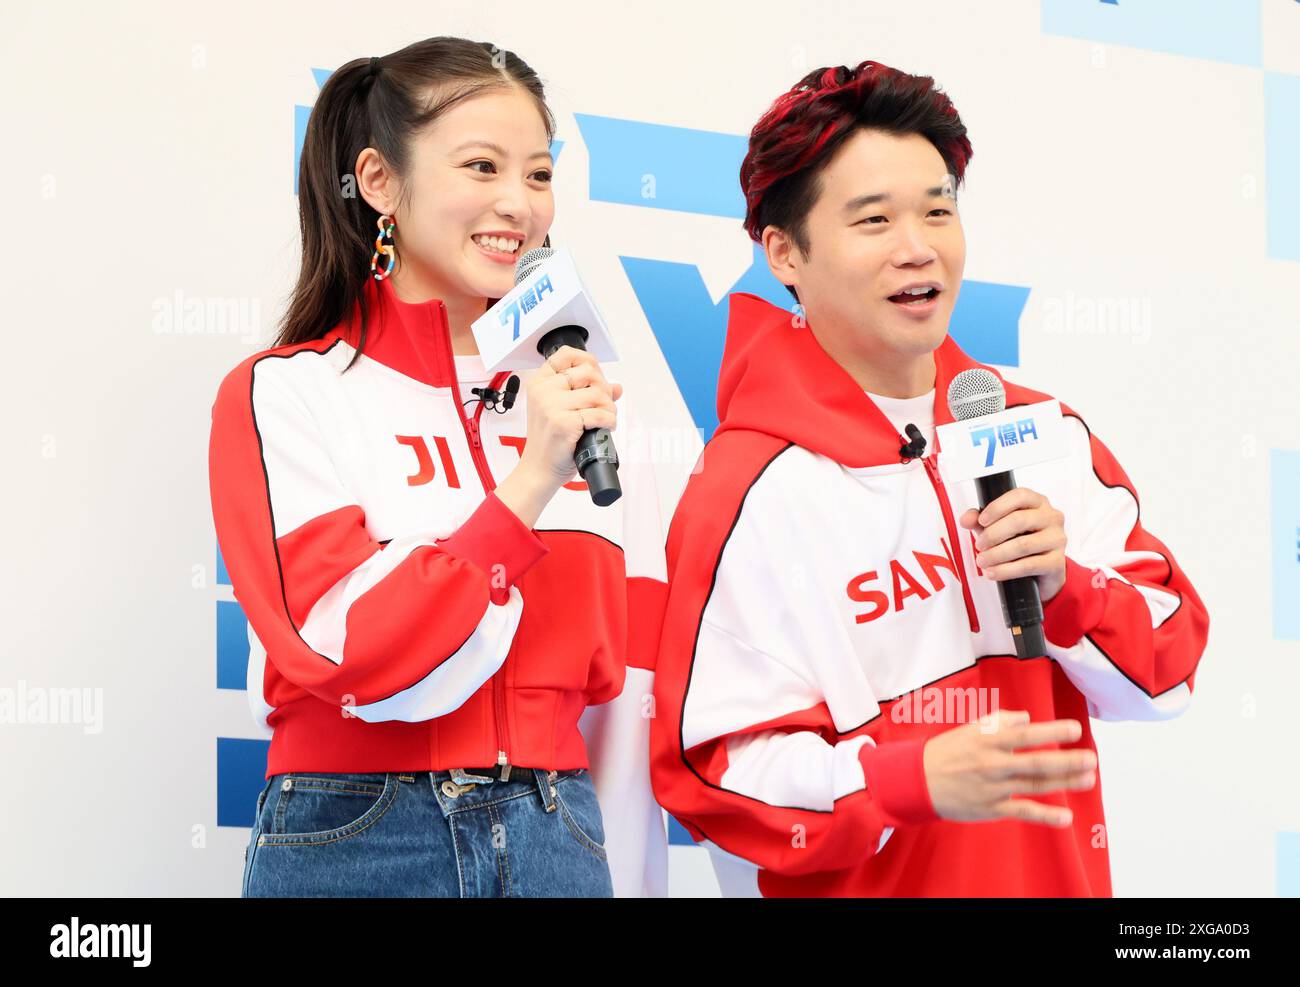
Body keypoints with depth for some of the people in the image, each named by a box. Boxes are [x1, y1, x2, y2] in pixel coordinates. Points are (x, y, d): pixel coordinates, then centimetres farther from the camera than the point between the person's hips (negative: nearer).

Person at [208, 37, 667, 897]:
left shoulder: (582, 406, 8)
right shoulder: (285, 395, -5)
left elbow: (624, 682, 9)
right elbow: (354, 661, -15)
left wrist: (628, 876, 5)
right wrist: (526, 487, -20)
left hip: (558, 849, 4)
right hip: (355, 851, -4)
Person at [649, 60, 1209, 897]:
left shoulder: (1050, 440, 1)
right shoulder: (754, 491, -16)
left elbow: (1164, 676, 2)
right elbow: (713, 767, -20)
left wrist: (1062, 586, -17)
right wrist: (917, 780, -34)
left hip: (1056, 873, 5)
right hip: (860, 885, -5)